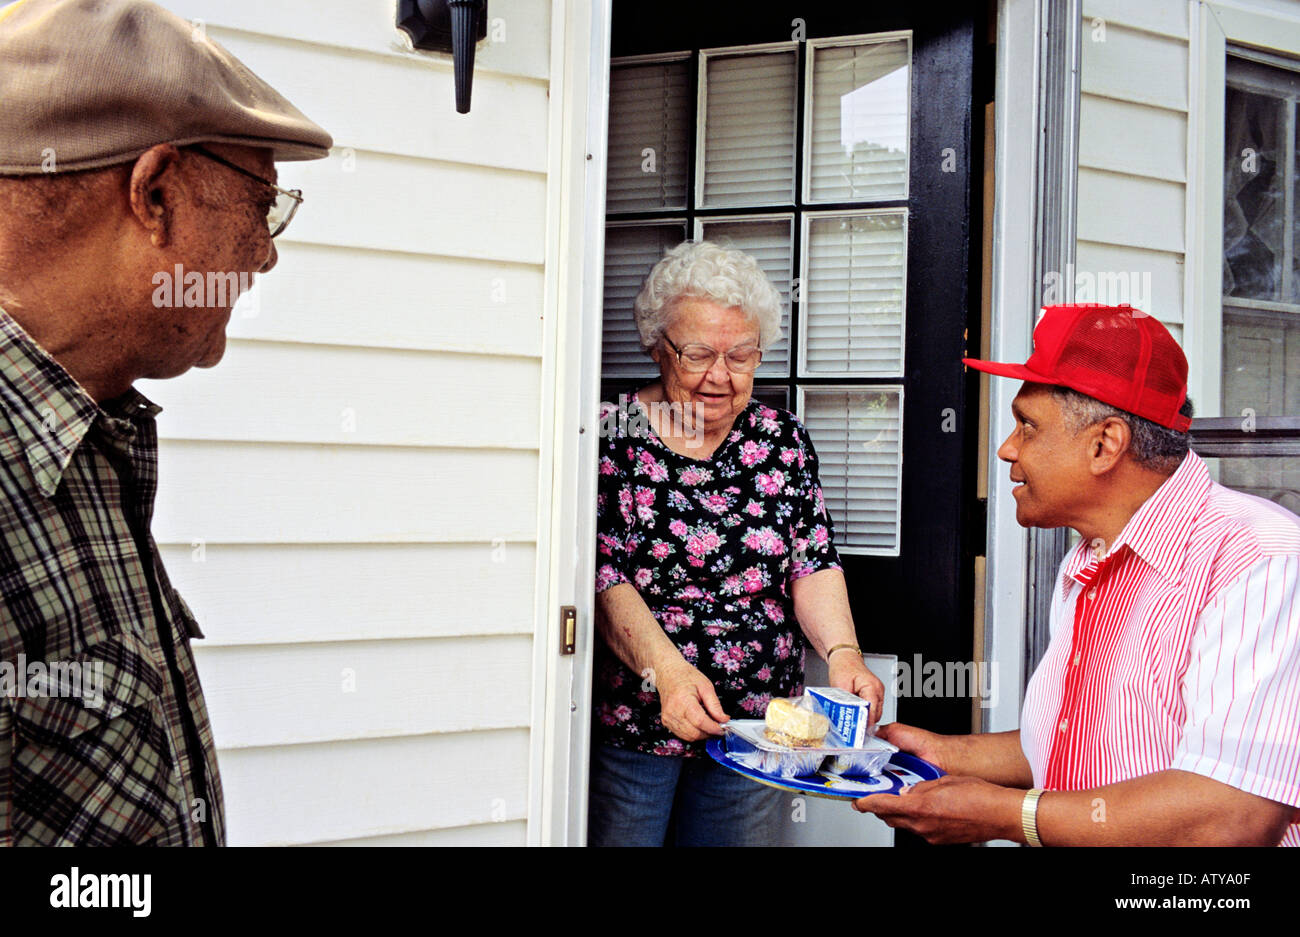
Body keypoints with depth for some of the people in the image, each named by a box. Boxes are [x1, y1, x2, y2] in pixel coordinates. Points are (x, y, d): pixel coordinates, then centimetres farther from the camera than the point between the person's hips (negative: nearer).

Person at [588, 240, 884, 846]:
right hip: (631, 724, -3)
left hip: (756, 726, 3)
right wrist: (667, 668, -26)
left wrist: (842, 651, -18)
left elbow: (813, 563, 0)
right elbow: (602, 575, -13)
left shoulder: (782, 439, 5)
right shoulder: (613, 437, -6)